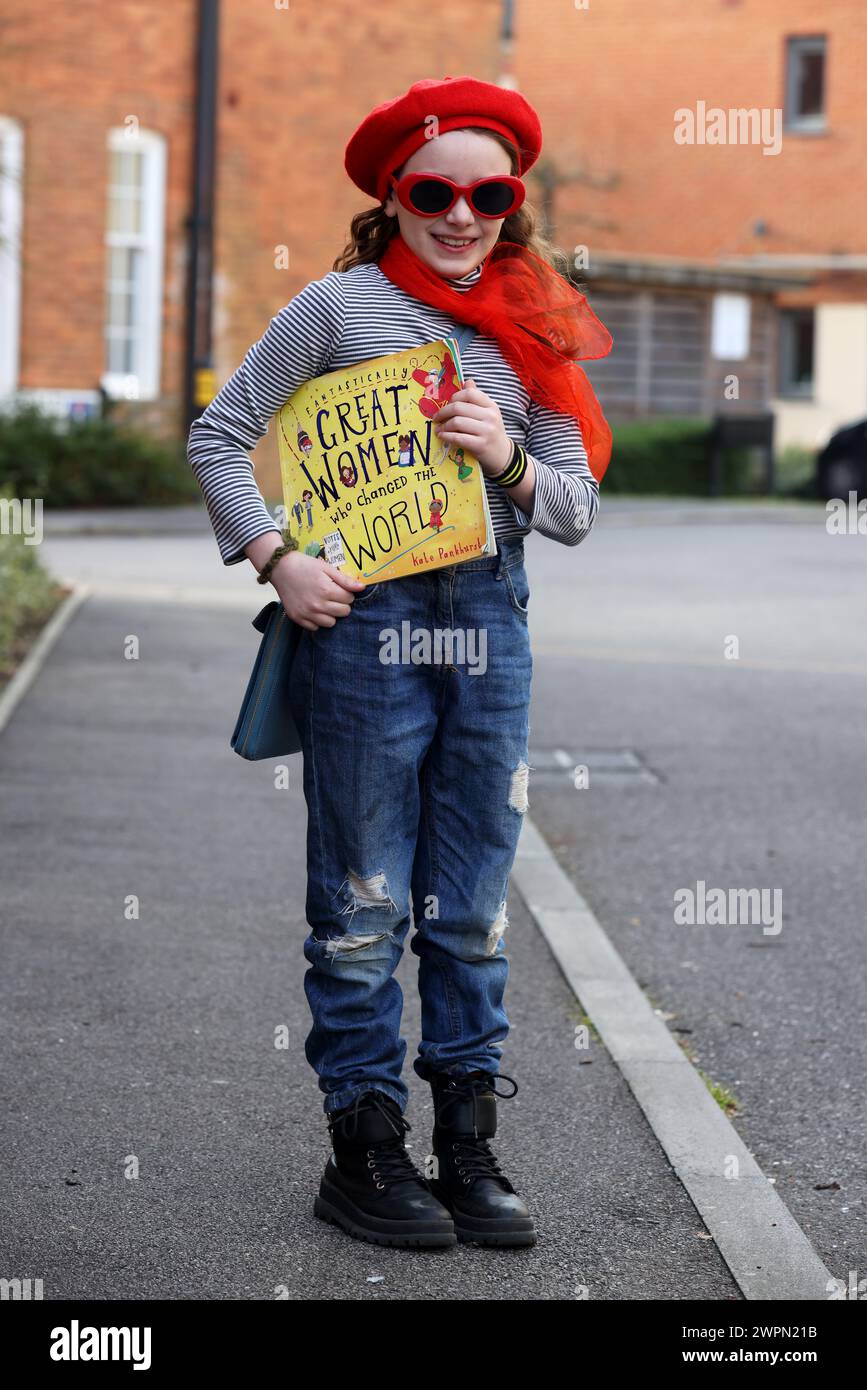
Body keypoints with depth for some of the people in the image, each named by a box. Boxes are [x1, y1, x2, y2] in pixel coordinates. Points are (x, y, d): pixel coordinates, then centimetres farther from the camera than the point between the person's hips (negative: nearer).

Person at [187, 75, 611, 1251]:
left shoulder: (532, 332, 13)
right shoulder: (341, 305, 1)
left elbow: (578, 507, 11)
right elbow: (219, 435, 1)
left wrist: (508, 459, -9)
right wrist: (277, 559, -11)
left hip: (491, 624, 4)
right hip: (365, 620, -4)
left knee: (473, 906, 8)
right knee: (365, 901, 2)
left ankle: (468, 1146, 18)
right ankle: (364, 1153, 11)